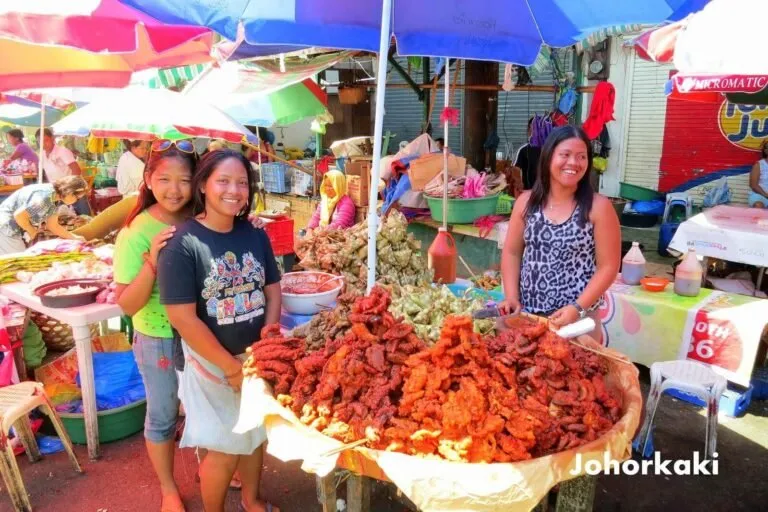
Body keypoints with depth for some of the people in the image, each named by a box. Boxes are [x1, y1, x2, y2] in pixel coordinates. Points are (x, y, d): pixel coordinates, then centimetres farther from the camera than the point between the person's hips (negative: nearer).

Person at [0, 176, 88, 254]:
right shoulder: (45, 197, -29)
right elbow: (19, 215, -30)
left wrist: (74, 238, 7)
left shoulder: (55, 199, 1)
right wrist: (32, 232, -13)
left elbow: (53, 225, 9)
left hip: (15, 229, 9)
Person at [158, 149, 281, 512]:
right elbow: (182, 318, -20)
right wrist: (232, 366, -16)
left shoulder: (256, 236, -2)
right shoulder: (183, 244, -18)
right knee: (224, 449, 8)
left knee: (256, 435, 21)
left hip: (257, 358, 5)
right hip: (211, 363, -5)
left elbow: (273, 293, 2)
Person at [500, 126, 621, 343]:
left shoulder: (598, 207, -7)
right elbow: (512, 252, 7)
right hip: (526, 313, 3)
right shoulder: (526, 202, 1)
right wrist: (511, 297, -4)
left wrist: (578, 308, -16)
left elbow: (608, 266, -7)